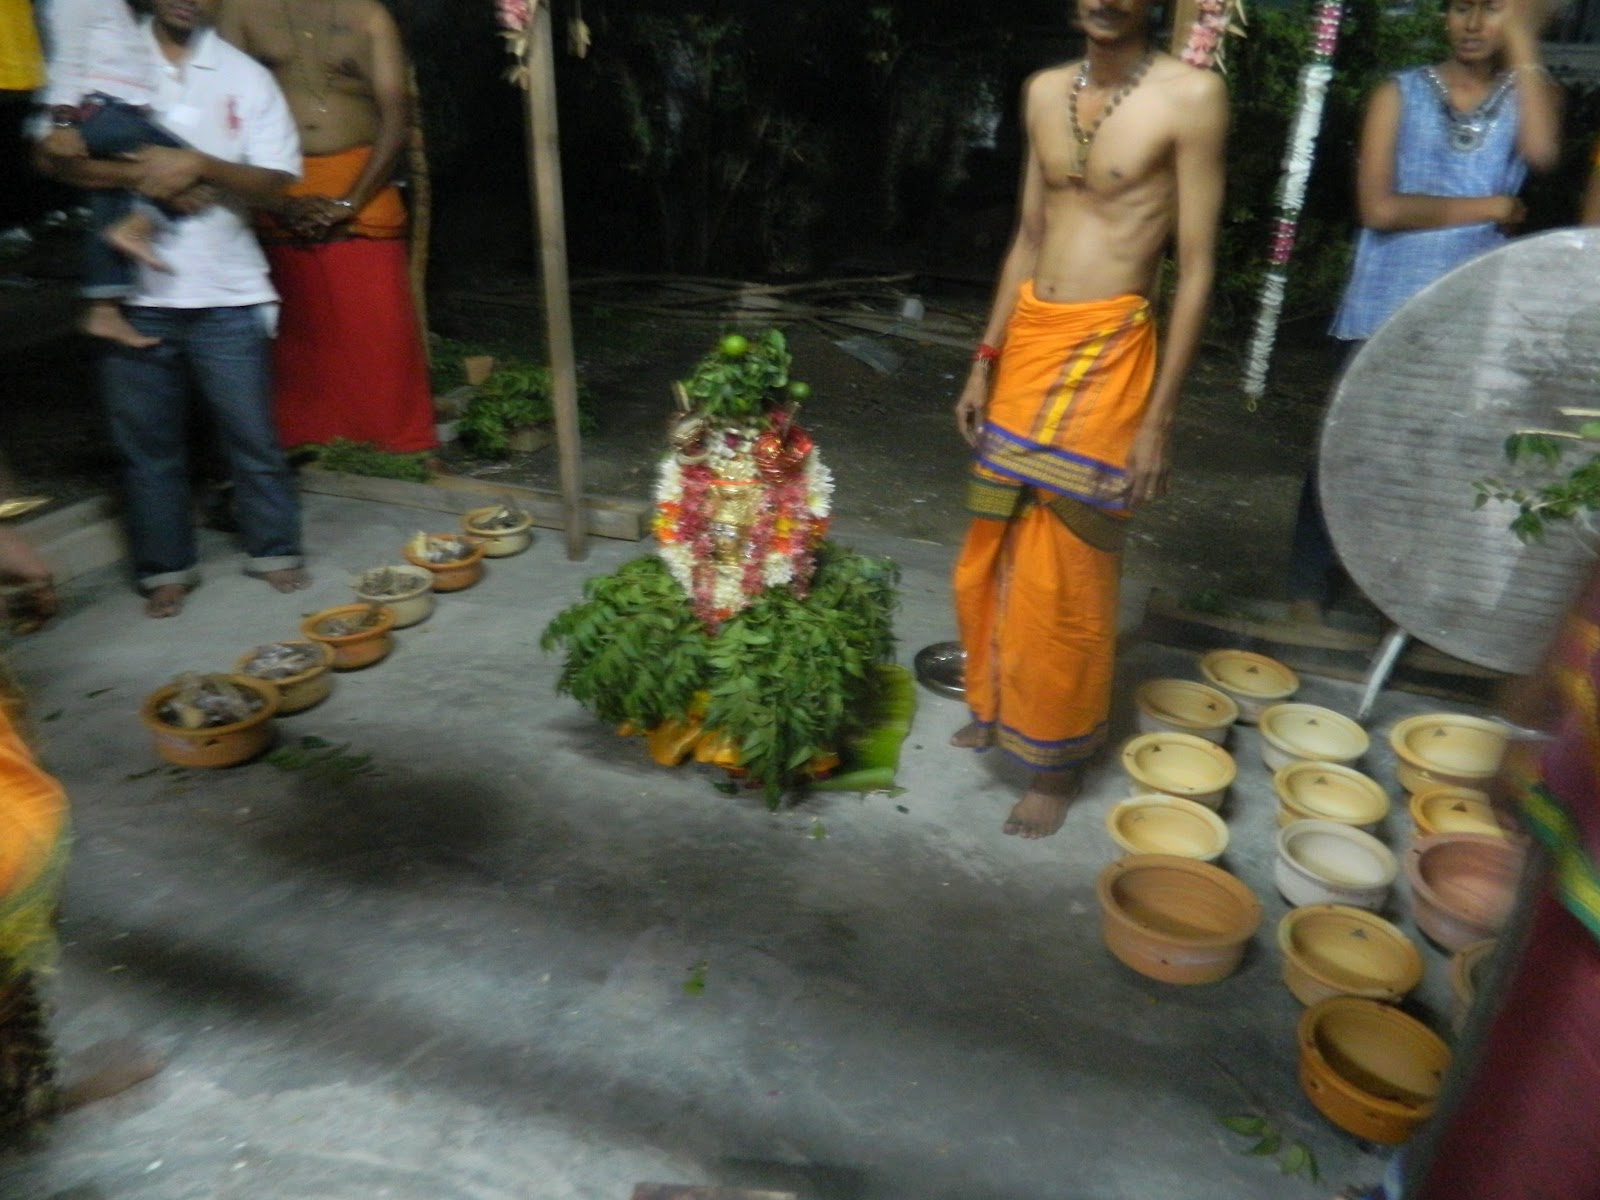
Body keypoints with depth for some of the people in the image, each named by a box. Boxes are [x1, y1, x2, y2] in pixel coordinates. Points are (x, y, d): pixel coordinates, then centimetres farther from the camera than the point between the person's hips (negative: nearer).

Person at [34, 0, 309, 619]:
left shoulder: (245, 75, 6)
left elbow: (273, 182, -1)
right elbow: (55, 155, -1)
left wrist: (199, 164, -15)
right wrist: (138, 173, -16)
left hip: (226, 291, 0)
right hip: (135, 291, 1)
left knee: (252, 430, 3)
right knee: (147, 438, 7)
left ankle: (274, 549, 20)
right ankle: (165, 568, 20)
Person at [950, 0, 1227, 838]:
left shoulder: (1190, 96, -8)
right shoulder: (1045, 92, 10)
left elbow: (1197, 266, -10)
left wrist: (1158, 420, -14)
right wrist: (985, 361, 11)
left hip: (1106, 353, -6)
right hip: (1027, 340, 6)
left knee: (1065, 574, 3)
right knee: (994, 553, 15)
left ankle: (1057, 759, 22)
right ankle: (997, 704, 38)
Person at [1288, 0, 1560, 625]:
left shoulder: (1528, 95, 8)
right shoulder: (1400, 94, 2)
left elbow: (1541, 152, -17)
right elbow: (1379, 207, -10)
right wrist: (1489, 207, -6)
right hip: (1382, 313, -2)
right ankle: (1307, 586, 12)